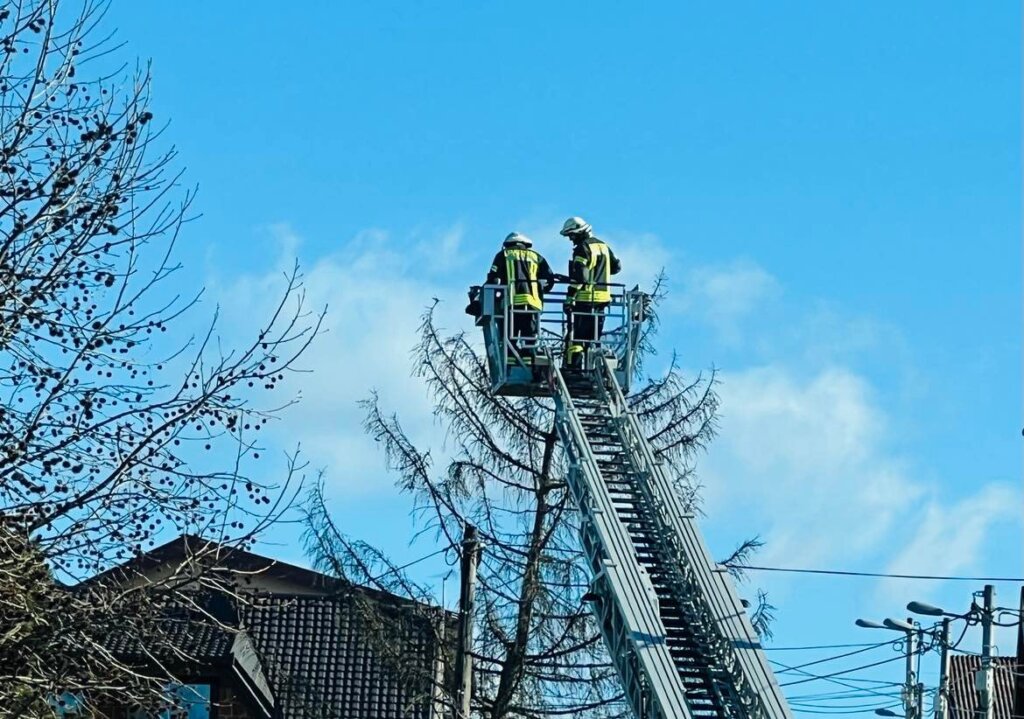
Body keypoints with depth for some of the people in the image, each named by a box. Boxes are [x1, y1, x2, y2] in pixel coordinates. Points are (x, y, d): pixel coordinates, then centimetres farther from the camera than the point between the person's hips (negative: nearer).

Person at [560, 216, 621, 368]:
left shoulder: (582, 248, -12)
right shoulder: (603, 246, 13)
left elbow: (578, 277, -18)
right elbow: (617, 267, 21)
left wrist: (569, 298, -18)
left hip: (584, 300, -8)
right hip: (602, 299, 8)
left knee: (575, 336, -6)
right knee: (594, 336, 13)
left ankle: (573, 367, -12)